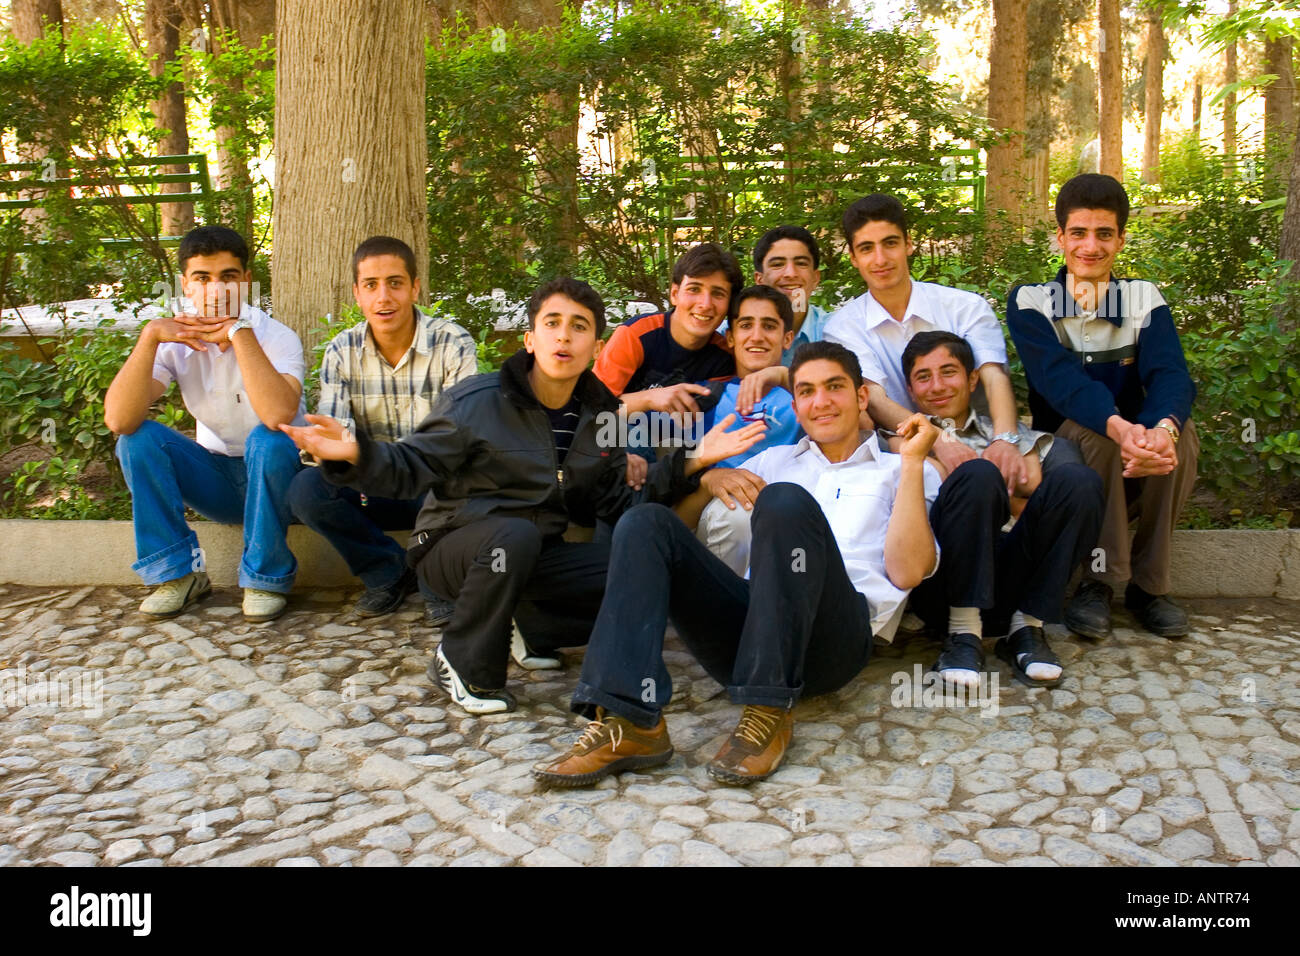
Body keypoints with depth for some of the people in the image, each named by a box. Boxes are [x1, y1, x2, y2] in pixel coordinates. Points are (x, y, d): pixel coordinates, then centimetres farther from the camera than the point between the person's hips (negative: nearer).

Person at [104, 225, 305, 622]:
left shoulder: (276, 337, -19)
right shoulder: (176, 339, -9)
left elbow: (278, 415, -41)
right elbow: (118, 420, -23)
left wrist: (239, 332, -36)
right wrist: (149, 336, -30)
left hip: (274, 474, -3)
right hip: (215, 478, 4)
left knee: (268, 441, -34)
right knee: (137, 438, -18)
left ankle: (265, 578, -16)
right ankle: (178, 574, -8)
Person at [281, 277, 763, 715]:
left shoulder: (601, 415, 2)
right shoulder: (475, 402, -14)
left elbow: (618, 500, 4)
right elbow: (409, 467, -17)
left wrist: (687, 462, -7)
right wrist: (357, 453, -39)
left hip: (535, 556, 5)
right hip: (455, 547, -5)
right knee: (515, 534, -40)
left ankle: (532, 626, 4)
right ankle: (464, 663, -17)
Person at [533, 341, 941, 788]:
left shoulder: (901, 472, 22)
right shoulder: (774, 461, 32)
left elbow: (907, 572, 3)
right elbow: (689, 528, 24)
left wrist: (913, 461, 4)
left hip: (833, 641, -4)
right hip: (745, 641, 4)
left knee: (787, 501, -28)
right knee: (646, 522, -15)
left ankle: (769, 712, -28)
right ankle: (629, 724, -29)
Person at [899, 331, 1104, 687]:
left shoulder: (1009, 435, 27)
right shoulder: (904, 439, 22)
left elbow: (1034, 502, 11)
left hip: (1008, 580, 3)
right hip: (941, 585, -3)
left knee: (1077, 479, -18)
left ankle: (1026, 627, -18)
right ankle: (964, 632, -28)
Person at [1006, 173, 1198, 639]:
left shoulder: (1145, 299, 2)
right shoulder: (1029, 302, -5)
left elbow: (1170, 374, -17)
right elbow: (1060, 379, -23)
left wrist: (1162, 429, -42)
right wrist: (1119, 428, -45)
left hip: (1138, 466, 2)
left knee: (1181, 432, -28)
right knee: (1092, 431, -33)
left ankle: (1148, 584, -12)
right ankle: (1097, 580, -18)